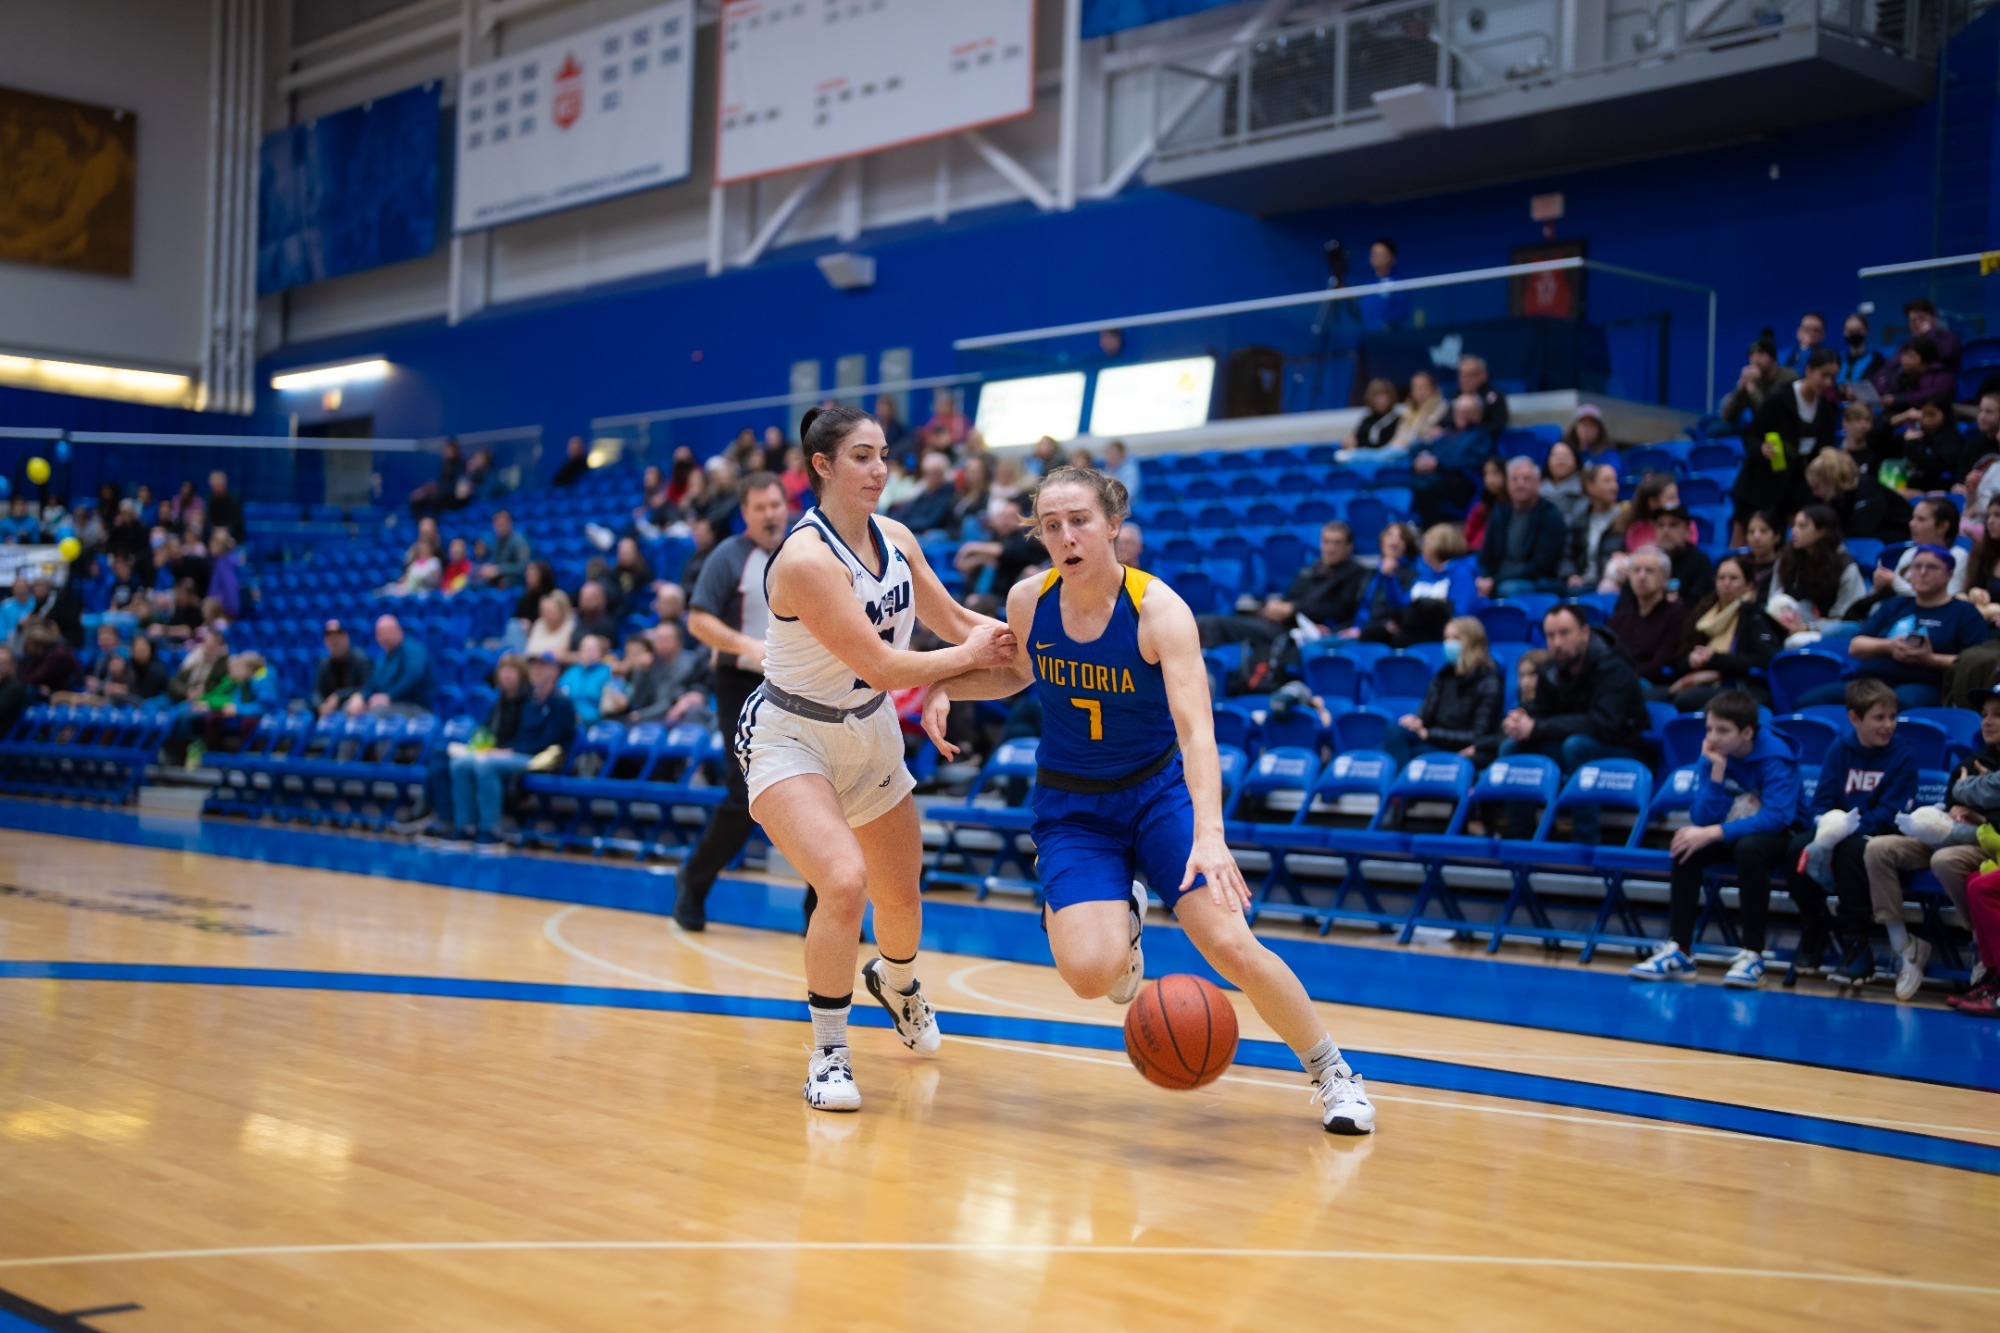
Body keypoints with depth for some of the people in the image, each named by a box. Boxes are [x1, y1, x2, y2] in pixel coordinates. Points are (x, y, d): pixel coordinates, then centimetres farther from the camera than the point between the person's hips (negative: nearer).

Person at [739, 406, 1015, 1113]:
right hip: (790, 737, -7)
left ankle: (895, 983, 54)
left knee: (901, 896, 17)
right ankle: (828, 1051, -8)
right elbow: (880, 666, -26)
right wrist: (968, 655, -13)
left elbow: (950, 619, 10)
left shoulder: (895, 538, -4)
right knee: (845, 883, -28)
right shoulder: (805, 559, -28)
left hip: (869, 733, 7)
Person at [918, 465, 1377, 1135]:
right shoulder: (1026, 600, -10)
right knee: (1089, 973, -21)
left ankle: (1332, 1074, 8)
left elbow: (1195, 729, -34)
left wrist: (1210, 834, -49)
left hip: (1160, 790, -2)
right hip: (1071, 806, 2)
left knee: (1230, 945, -16)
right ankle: (1120, 918, 19)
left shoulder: (1160, 610, -22)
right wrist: (945, 686, -6)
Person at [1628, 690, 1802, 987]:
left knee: (1749, 847, -37)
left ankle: (1752, 955, -31)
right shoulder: (1712, 755, -6)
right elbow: (1701, 820, -12)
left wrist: (1713, 833, -36)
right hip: (1732, 834, 5)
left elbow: (1776, 817, -32)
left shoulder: (1775, 756, -20)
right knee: (1686, 845, -22)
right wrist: (1717, 770, -24)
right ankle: (1679, 950, -20)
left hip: (1778, 837, -5)